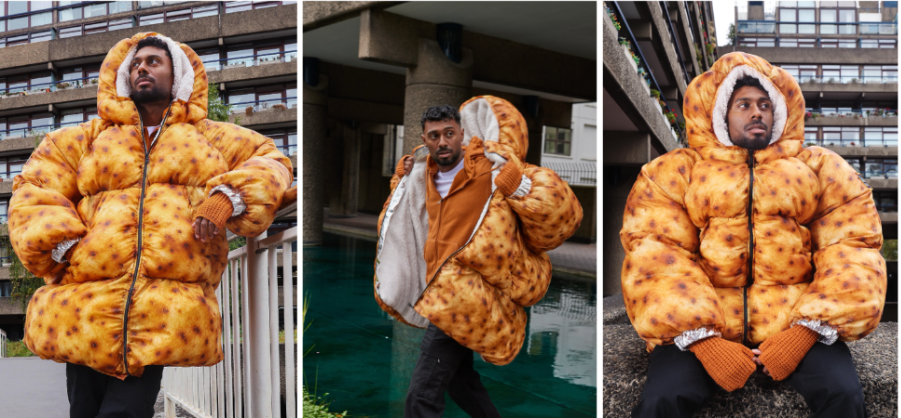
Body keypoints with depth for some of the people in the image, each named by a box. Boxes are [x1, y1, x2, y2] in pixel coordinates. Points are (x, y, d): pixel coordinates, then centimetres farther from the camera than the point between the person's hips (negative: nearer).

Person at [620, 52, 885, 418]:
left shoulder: (820, 167, 18)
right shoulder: (675, 171, 11)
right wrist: (702, 340, -17)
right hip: (699, 323, -1)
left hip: (794, 317, 2)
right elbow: (655, 253, -3)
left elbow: (852, 244, 6)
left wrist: (806, 330, -11)